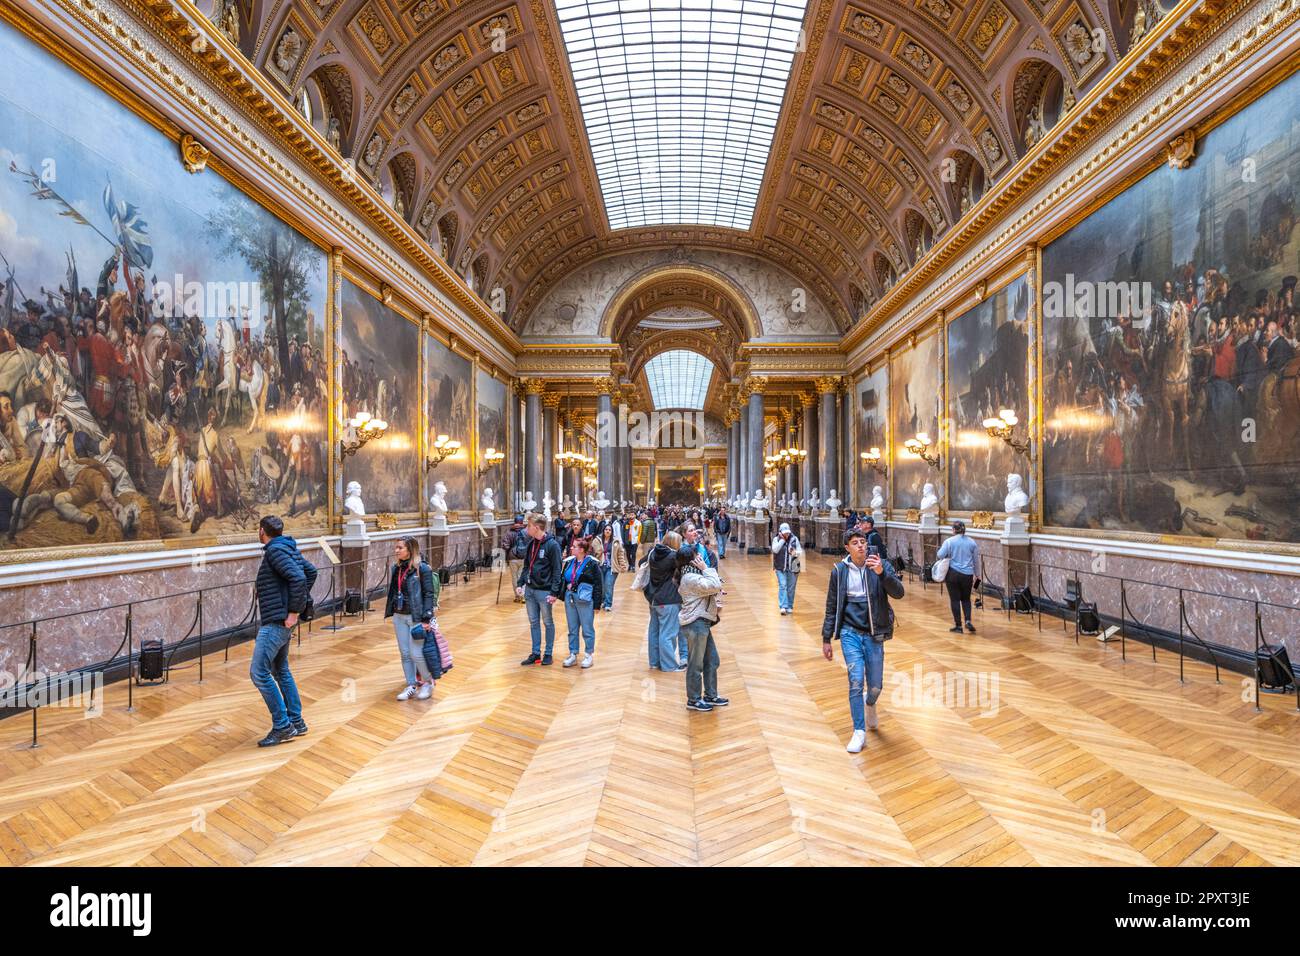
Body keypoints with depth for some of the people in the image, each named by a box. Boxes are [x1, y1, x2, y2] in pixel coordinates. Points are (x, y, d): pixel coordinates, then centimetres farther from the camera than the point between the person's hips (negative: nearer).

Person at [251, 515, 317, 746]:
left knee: (259, 672, -7)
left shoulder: (275, 550, -16)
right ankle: (296, 722, 23)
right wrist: (298, 602, 13)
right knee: (281, 671, 16)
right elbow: (311, 571, 17)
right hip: (280, 620, 10)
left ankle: (282, 727, 0)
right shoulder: (288, 548, 12)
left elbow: (298, 578, -27)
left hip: (276, 622, -10)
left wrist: (294, 610, -20)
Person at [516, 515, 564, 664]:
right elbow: (526, 566, 16)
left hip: (544, 591, -7)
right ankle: (536, 653, 24)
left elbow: (557, 570, -15)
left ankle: (548, 654, 20)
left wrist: (554, 592, -19)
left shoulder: (552, 545, -14)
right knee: (533, 622, 13)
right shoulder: (531, 544, 8)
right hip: (529, 589, 7)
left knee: (548, 623, 8)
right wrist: (520, 583, 6)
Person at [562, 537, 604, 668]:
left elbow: (598, 584, -9)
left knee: (587, 630, 6)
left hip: (585, 600, -5)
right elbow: (564, 579, 16)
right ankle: (573, 655, 26)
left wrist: (597, 604, -10)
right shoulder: (569, 562, 5)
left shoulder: (592, 564, -10)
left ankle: (589, 655, 21)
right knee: (572, 629, 14)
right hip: (570, 598, 5)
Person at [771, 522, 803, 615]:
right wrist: (782, 540, -15)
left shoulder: (794, 539, -1)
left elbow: (800, 552, -1)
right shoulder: (776, 539, -1)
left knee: (791, 588, 7)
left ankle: (790, 607, 20)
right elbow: (775, 550, -17)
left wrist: (795, 553, -23)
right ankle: (783, 606, -13)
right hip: (780, 567, -1)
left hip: (793, 567, 1)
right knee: (782, 586, -11)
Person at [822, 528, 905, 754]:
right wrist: (826, 639, 4)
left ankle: (869, 703, 44)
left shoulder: (881, 565, -3)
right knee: (856, 681, -8)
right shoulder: (839, 570, -3)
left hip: (873, 634, 1)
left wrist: (881, 573, -32)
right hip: (850, 632, 0)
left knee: (875, 686, 8)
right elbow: (832, 607, 3)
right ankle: (859, 732, 10)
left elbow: (898, 593, -15)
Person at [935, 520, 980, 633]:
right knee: (966, 599, 18)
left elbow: (940, 555, -14)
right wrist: (976, 574, 21)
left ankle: (958, 625, 8)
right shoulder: (972, 542, 3)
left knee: (955, 599, 5)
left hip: (953, 573, -3)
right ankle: (968, 621, 2)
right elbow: (976, 560, 10)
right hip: (967, 574, 3)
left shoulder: (949, 541, -8)